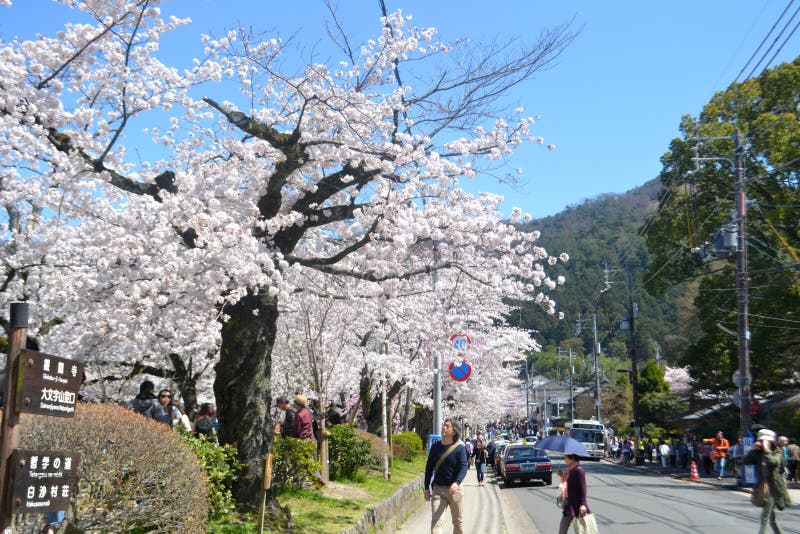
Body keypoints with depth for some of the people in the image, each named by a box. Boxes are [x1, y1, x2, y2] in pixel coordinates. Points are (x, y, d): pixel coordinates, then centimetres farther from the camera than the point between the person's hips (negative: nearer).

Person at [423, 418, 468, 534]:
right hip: (437, 489, 2)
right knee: (435, 521, -11)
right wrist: (427, 488, 10)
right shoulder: (435, 447, 4)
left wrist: (456, 483, -31)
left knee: (458, 522, 13)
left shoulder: (459, 448, -6)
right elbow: (429, 468, 11)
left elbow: (463, 467, -14)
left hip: (454, 489, -2)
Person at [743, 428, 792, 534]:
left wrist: (766, 449, -22)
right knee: (771, 517, 17)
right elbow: (745, 461, -4)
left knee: (765, 517, -13)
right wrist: (753, 450, -12)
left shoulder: (778, 453, -6)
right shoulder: (758, 454, 7)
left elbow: (772, 462, -27)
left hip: (773, 488, -6)